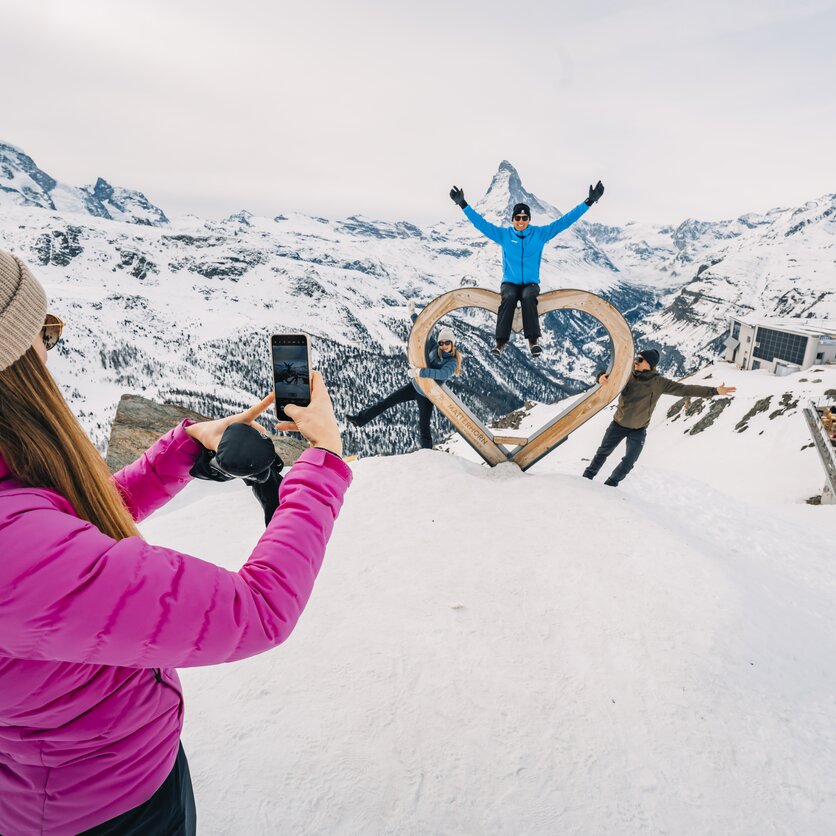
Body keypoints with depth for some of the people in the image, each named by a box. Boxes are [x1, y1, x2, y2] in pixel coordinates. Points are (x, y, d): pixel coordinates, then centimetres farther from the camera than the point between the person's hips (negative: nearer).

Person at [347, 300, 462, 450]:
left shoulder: (453, 362, -20)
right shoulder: (434, 347, -5)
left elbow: (444, 374, -40)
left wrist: (420, 372, -45)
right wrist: (413, 314, 0)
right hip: (415, 386, 5)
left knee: (424, 427, -2)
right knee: (387, 402, 5)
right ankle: (360, 419, 14)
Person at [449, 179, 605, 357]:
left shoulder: (540, 234, 4)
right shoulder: (503, 234, 4)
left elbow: (565, 221, 3)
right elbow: (481, 223, 2)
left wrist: (589, 202, 1)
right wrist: (463, 204, -4)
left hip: (531, 283, 0)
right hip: (509, 282, 0)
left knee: (528, 298, -34)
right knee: (508, 298, -34)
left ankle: (533, 340, -38)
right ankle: (501, 341, -37)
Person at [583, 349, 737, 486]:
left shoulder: (659, 383, -12)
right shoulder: (627, 374, -11)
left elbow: (685, 389, -11)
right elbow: (609, 375, -12)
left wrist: (714, 391, -14)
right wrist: (601, 377, -39)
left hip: (638, 430, 0)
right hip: (618, 424, 0)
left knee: (628, 463, 3)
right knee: (603, 452, 11)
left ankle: (609, 485, 20)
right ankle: (587, 477, 26)